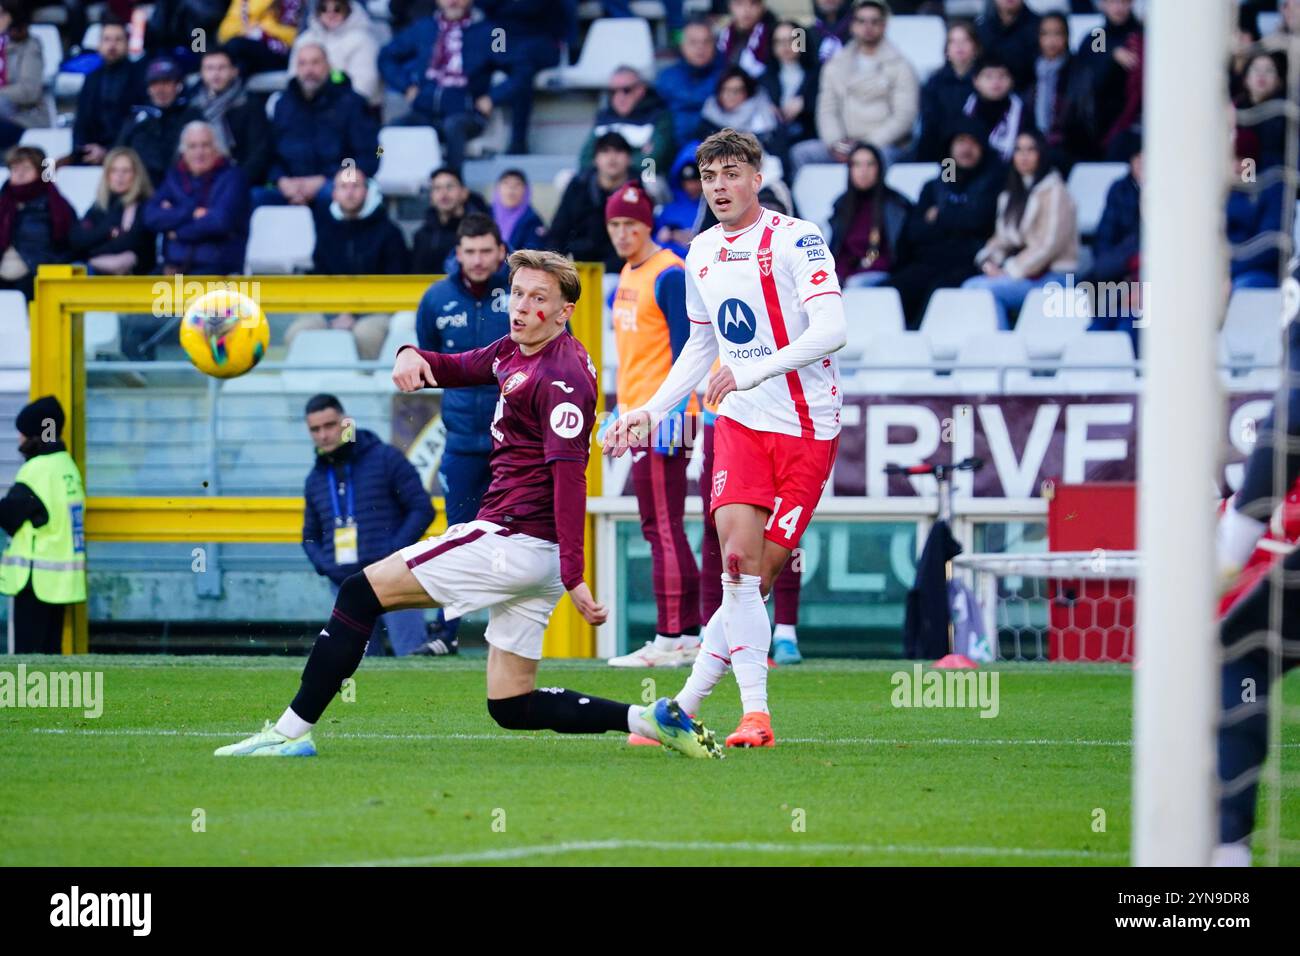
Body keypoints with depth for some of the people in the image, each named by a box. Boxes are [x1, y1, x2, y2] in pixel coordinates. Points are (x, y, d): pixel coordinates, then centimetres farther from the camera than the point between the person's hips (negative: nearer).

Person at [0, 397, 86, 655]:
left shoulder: (37, 470, -14)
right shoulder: (68, 466, 12)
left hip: (34, 576, -8)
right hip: (63, 579, 8)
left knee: (26, 651, -6)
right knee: (50, 650, 12)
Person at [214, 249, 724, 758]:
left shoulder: (562, 377, -16)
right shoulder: (515, 351, 13)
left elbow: (569, 476, -23)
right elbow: (457, 368, 25)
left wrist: (573, 577, -30)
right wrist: (413, 357, -1)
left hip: (514, 540, -10)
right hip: (528, 553, 10)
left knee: (361, 593, -4)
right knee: (511, 707, 11)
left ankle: (292, 731, -3)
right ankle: (648, 719, 2)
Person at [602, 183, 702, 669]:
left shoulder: (669, 276, -12)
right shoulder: (628, 274, 17)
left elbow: (684, 350, -17)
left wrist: (675, 412, -23)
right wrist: (623, 410, 23)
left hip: (664, 416, -10)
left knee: (663, 528, -10)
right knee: (662, 530, 11)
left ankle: (670, 639, -10)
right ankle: (689, 634, 15)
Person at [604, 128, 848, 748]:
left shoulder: (794, 239, -10)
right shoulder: (703, 255, 11)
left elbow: (831, 330, -22)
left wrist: (754, 371, -31)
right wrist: (651, 412, 17)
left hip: (808, 428, -4)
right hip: (741, 421, 4)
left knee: (759, 574, -5)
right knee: (737, 558, -16)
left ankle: (684, 705, 4)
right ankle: (754, 714, -15)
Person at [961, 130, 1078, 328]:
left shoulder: (1054, 192, -4)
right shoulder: (1011, 195, 22)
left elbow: (1048, 245, -12)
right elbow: (1002, 238, 20)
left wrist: (1010, 271, -14)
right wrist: (989, 261, -2)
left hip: (1051, 276, -7)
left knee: (984, 289, -28)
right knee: (970, 286, -20)